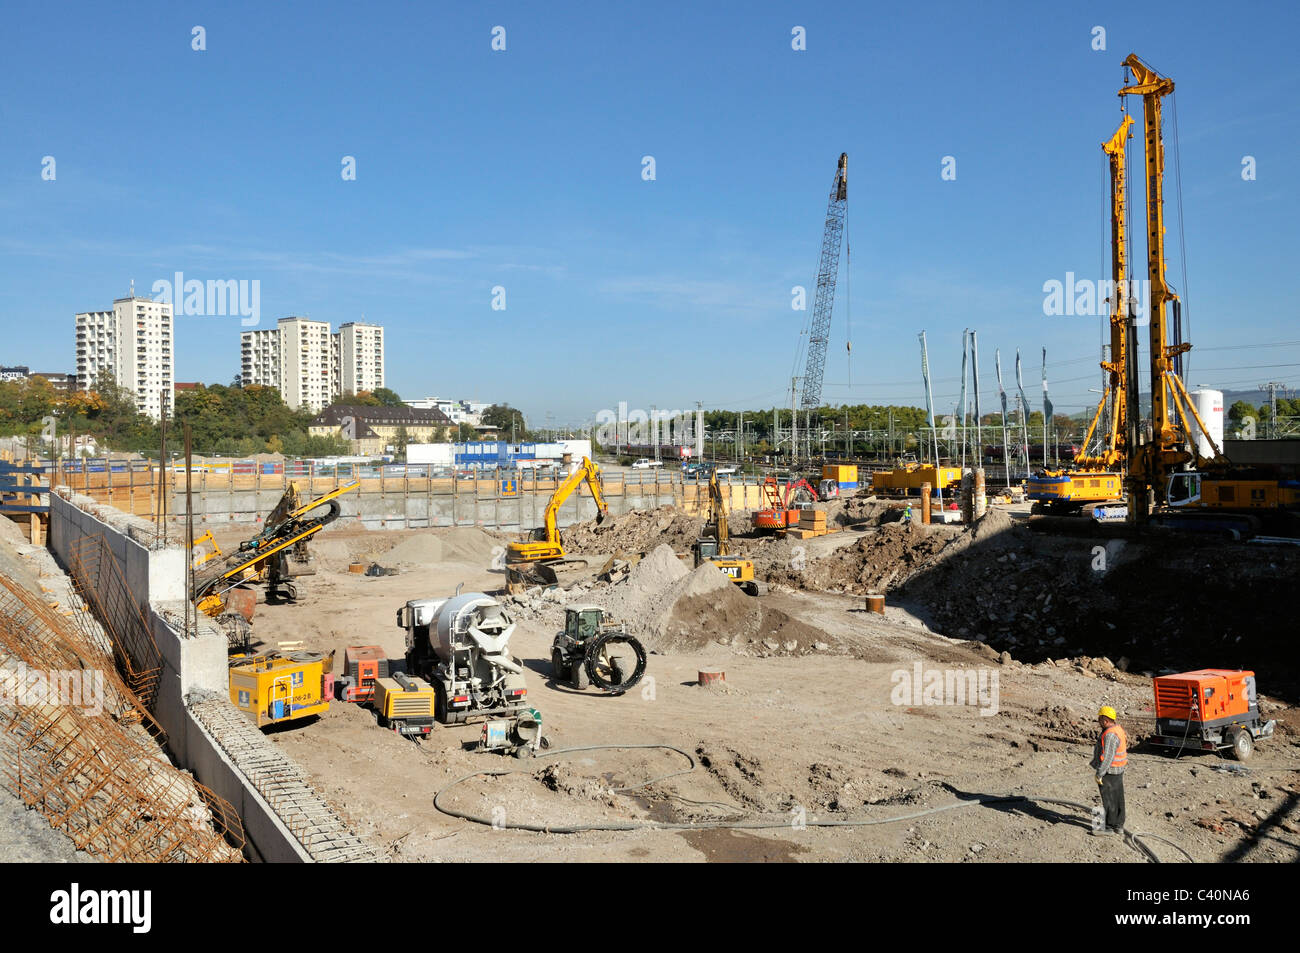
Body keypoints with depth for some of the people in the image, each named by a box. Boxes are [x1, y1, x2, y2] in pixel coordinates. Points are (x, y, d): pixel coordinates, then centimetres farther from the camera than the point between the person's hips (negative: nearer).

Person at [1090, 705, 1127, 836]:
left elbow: (1107, 757, -25)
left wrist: (1099, 774, -21)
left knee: (1109, 800, -1)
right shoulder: (1118, 729, 9)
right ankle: (1119, 826, 24)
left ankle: (1109, 827, 7)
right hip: (1119, 771, 10)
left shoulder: (1110, 735, -24)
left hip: (1109, 771, -10)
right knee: (1118, 798, 15)